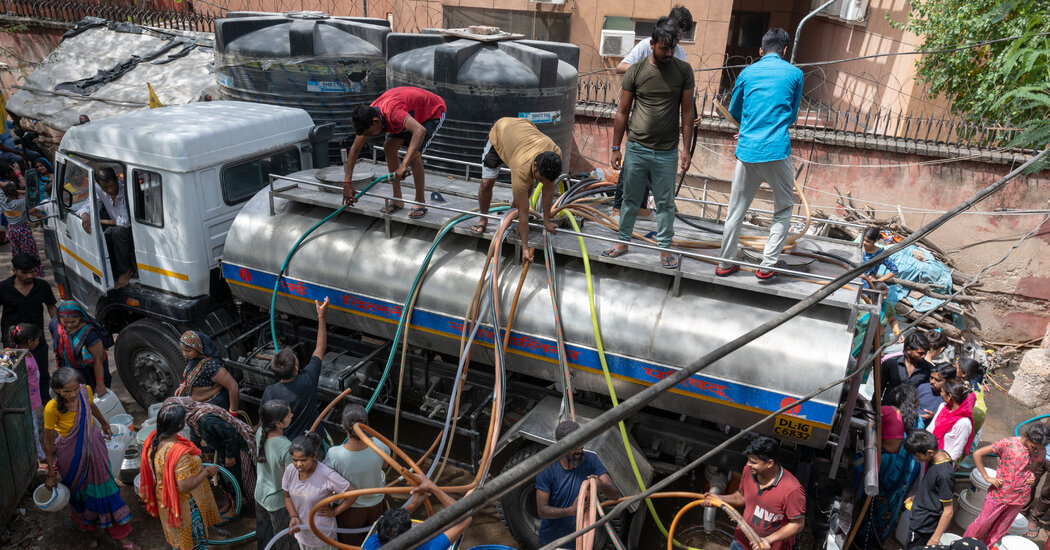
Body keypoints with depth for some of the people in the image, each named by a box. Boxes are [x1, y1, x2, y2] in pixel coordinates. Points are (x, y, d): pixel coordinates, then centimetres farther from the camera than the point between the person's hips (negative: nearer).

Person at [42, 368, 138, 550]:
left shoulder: (84, 391, -20)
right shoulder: (52, 408, -30)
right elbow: (48, 442, -17)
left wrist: (104, 424, 26)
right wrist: (51, 473, -9)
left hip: (93, 444, 3)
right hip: (71, 452, -3)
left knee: (103, 485, 13)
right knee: (78, 487, 21)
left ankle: (120, 535, 27)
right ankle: (84, 521, 55)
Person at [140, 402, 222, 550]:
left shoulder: (153, 440, -14)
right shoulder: (180, 453, -39)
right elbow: (186, 486, -32)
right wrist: (207, 471, -19)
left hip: (163, 498, 8)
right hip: (184, 504, -8)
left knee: (175, 534, 32)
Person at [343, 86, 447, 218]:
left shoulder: (393, 113, -42)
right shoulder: (368, 116, -16)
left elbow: (420, 130, -58)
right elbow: (355, 149, -8)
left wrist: (404, 165, -61)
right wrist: (347, 183, -12)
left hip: (433, 112, -8)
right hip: (413, 113, 8)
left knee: (414, 155, -23)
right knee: (389, 147, -5)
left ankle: (420, 203, -7)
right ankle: (398, 200, 4)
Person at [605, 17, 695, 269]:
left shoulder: (683, 71, -1)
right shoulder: (635, 72, -3)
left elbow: (687, 112, 2)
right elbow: (622, 112, 2)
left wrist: (686, 149, -3)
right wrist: (615, 147, 1)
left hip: (666, 153, 0)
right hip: (636, 149, 0)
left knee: (665, 203, 8)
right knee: (630, 199, 12)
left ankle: (664, 248, 21)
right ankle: (623, 241, 27)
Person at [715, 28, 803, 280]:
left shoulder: (747, 73, 10)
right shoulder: (794, 73, 4)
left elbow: (734, 111, 20)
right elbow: (792, 116, 14)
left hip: (746, 150, 3)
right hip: (777, 151, -3)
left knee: (736, 209, 12)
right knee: (784, 208, 12)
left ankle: (725, 264, 19)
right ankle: (767, 265, 6)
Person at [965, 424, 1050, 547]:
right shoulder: (1008, 444, -18)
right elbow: (977, 454, -15)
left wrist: (1033, 475, -1)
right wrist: (987, 478, -15)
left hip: (1019, 498, 4)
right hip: (999, 494, -3)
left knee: (1001, 528, 17)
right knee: (982, 523, 8)